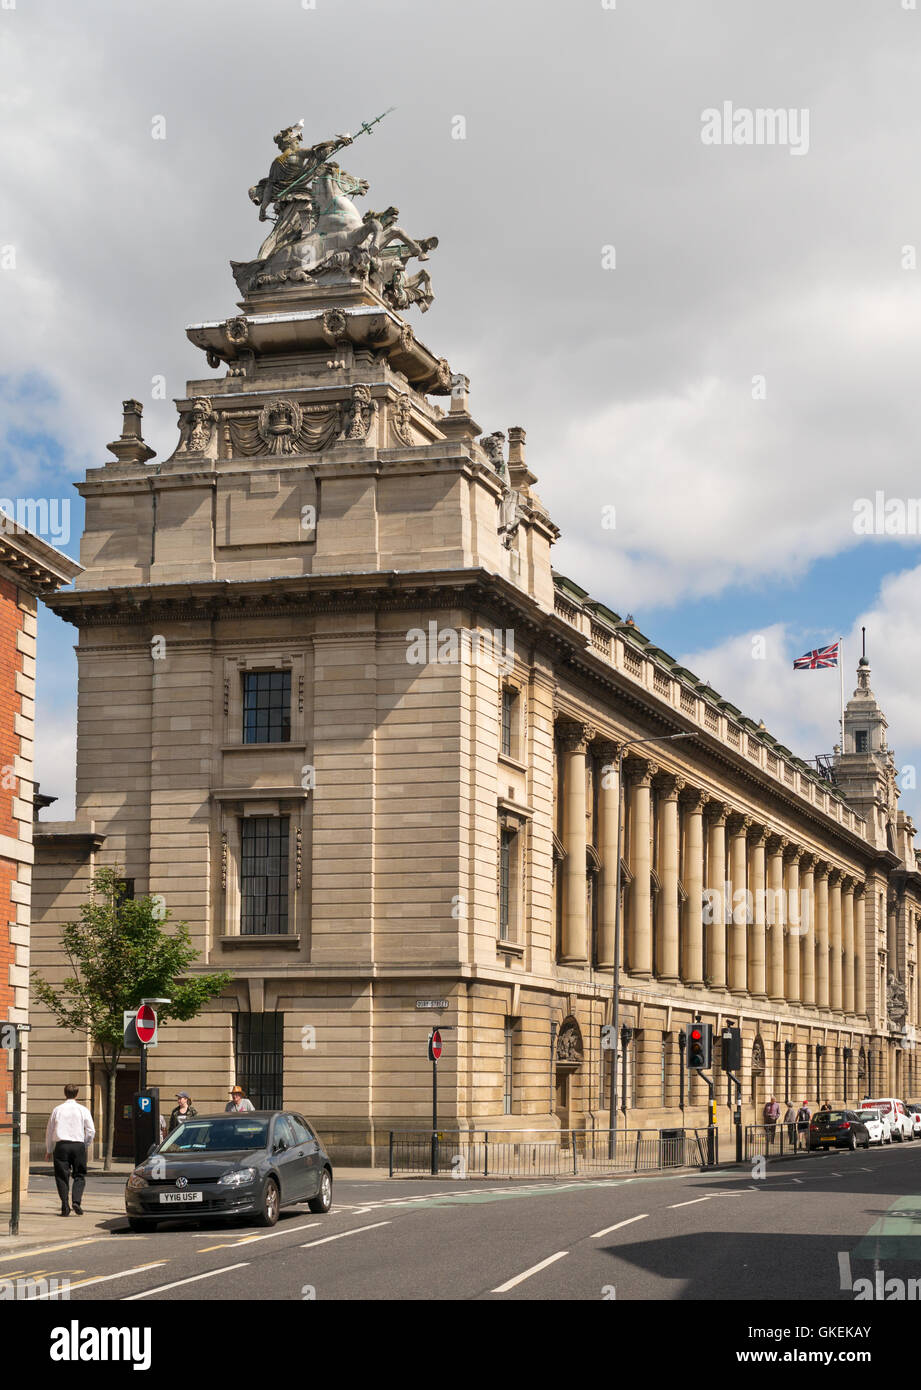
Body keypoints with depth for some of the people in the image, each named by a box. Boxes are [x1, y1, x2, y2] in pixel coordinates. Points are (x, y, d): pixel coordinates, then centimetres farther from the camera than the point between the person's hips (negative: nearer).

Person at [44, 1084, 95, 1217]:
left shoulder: (57, 1110, 6)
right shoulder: (83, 1110, 3)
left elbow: (49, 1131, 11)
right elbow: (91, 1131, 0)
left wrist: (49, 1150, 22)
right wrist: (85, 1144, 17)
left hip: (61, 1146, 0)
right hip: (78, 1146, 0)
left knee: (62, 1176, 5)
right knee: (79, 1176, 9)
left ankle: (65, 1206, -2)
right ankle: (77, 1201, -10)